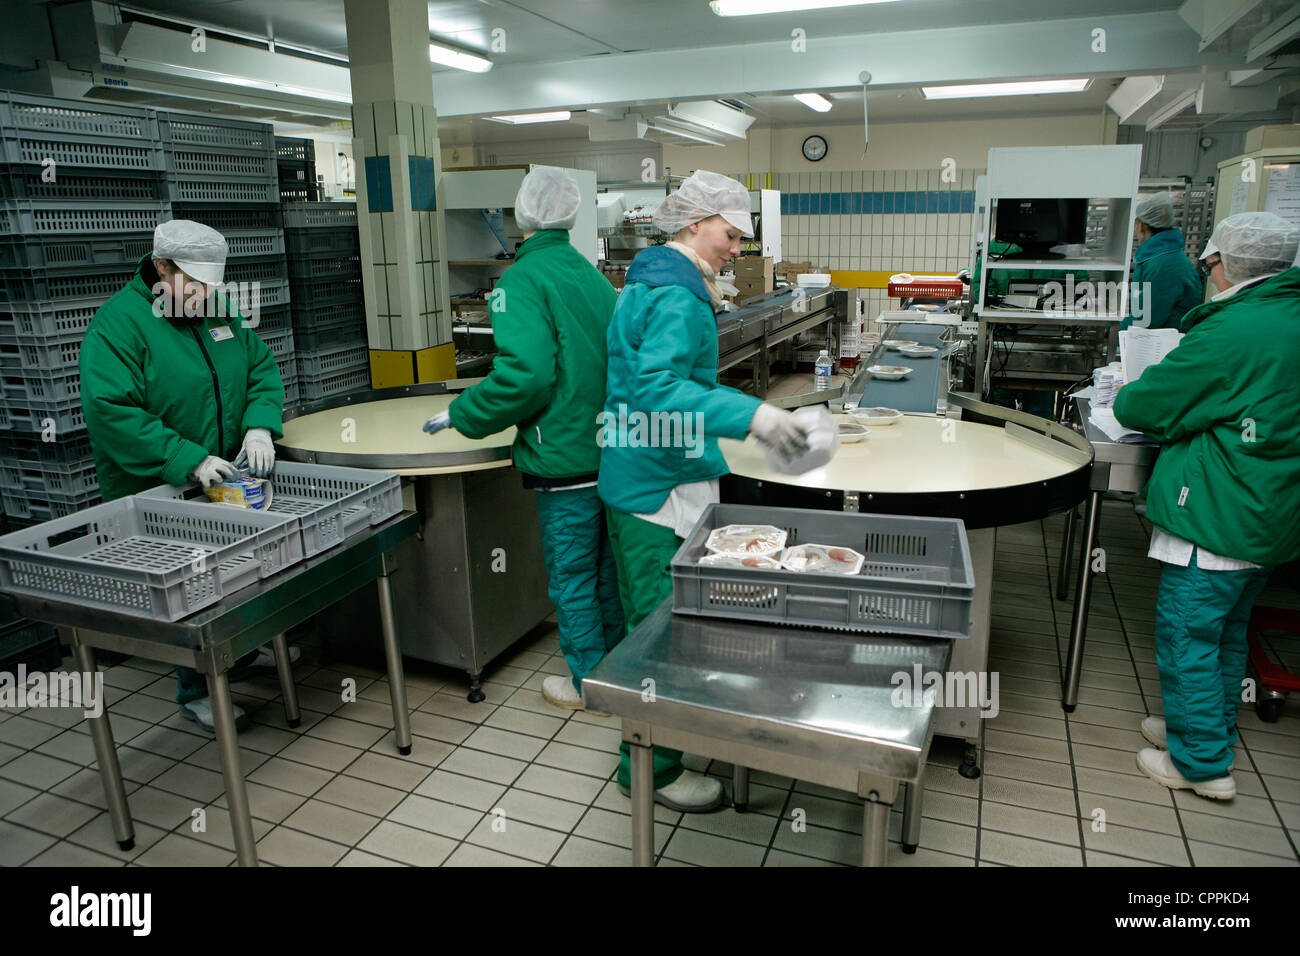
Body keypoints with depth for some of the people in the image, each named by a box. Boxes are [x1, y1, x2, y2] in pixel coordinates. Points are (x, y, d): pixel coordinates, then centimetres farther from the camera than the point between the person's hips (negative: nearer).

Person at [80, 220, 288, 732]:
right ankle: (196, 691, 21)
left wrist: (259, 424, -11)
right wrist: (188, 460, -29)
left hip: (222, 478, 7)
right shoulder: (119, 322, -17)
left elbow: (262, 367, 8)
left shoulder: (220, 310, 5)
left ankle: (239, 653, 41)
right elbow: (109, 410, -25)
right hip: (156, 491, -6)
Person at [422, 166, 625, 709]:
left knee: (570, 577, 8)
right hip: (610, 449, 8)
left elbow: (526, 372, -25)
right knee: (606, 566, 20)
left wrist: (462, 414, -13)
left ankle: (588, 682, 22)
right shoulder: (590, 274, 9)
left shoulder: (522, 280, -14)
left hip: (566, 458, -7)